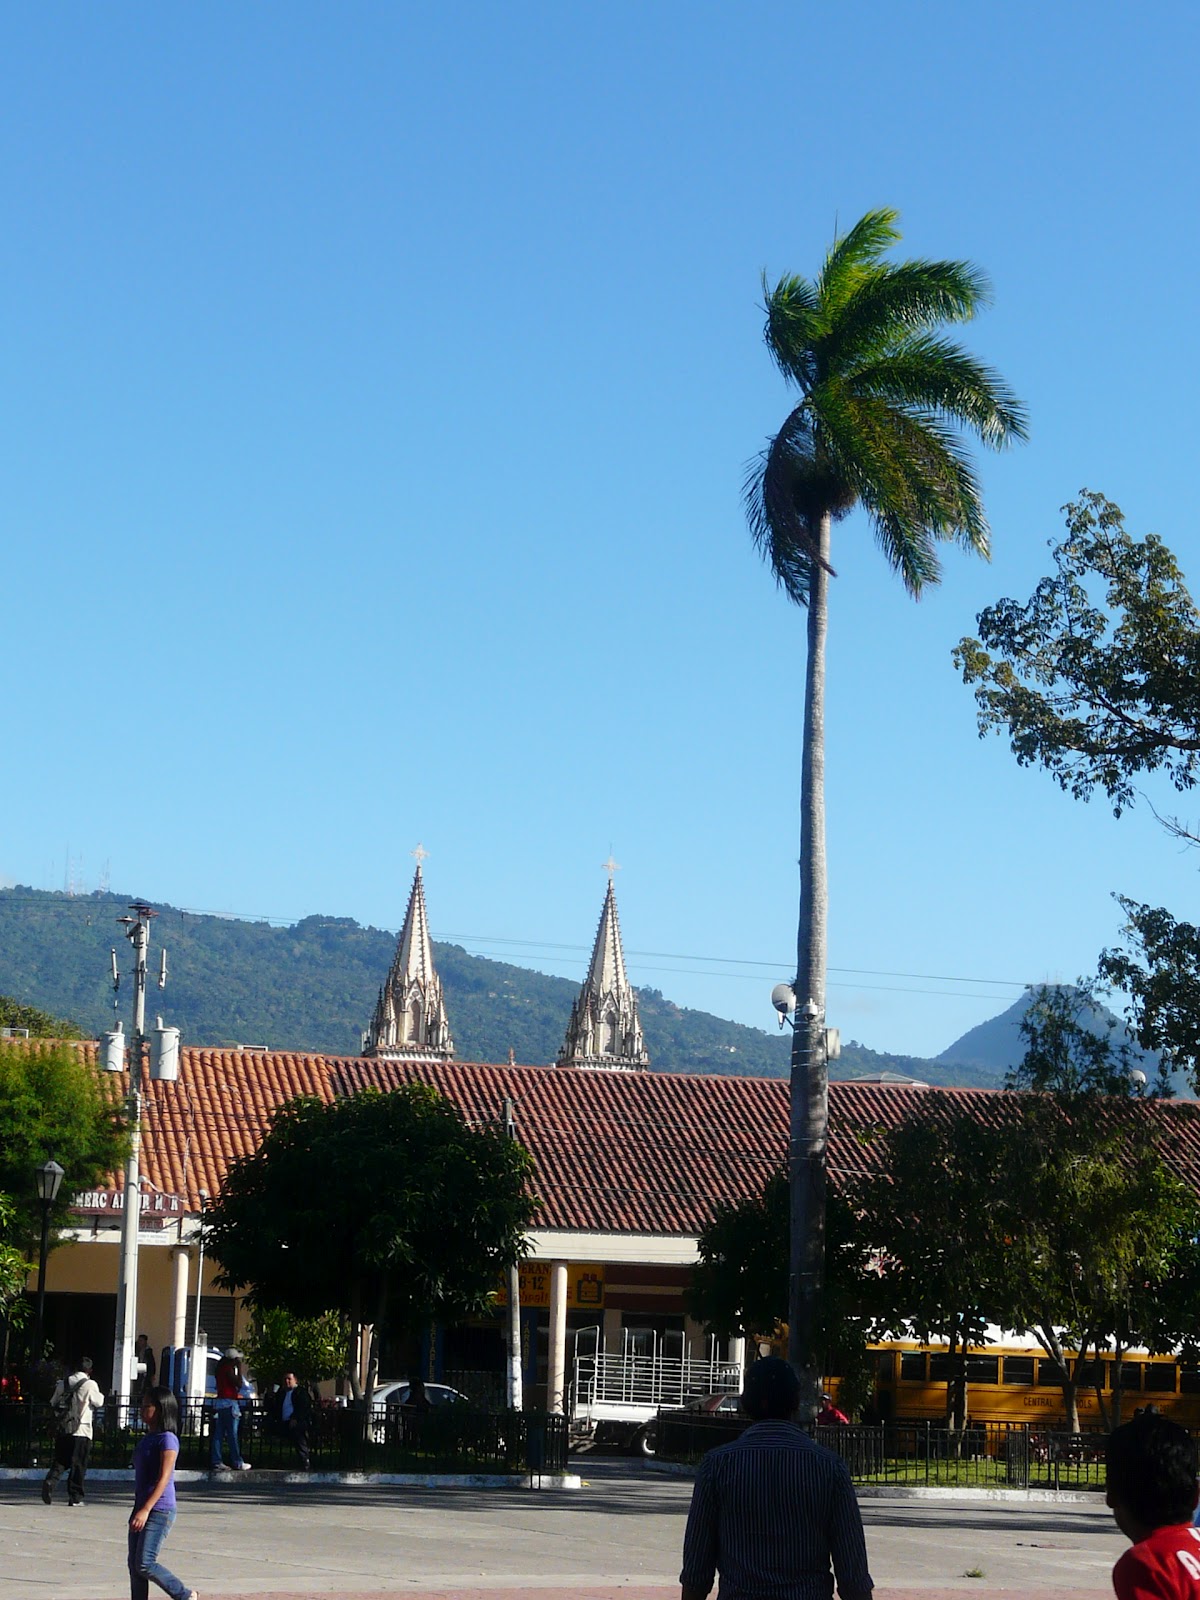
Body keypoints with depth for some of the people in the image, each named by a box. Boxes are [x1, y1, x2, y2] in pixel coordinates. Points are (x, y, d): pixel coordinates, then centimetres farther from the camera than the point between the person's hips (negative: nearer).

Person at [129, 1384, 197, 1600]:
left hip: (159, 1511, -9)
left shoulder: (167, 1439, -13)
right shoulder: (146, 1438, 14)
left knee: (145, 1564, -11)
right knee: (134, 1564, 5)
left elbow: (164, 1478, -20)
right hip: (142, 1509, 9)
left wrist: (145, 1510, -27)